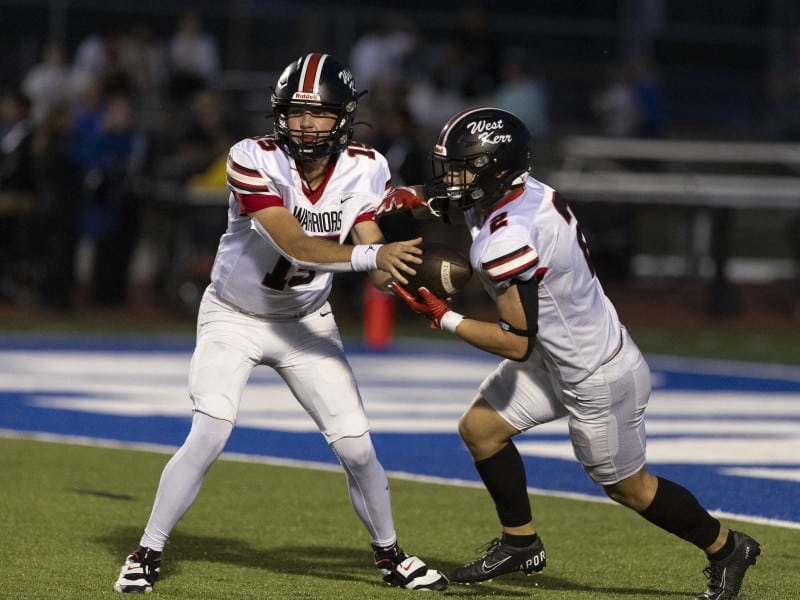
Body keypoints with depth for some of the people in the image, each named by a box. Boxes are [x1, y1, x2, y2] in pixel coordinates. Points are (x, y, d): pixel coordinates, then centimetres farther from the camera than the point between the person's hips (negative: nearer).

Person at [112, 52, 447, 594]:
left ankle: (390, 555, 22)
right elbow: (296, 246, -37)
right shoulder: (254, 160, -26)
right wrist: (371, 254, -52)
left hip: (306, 321, 3)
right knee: (209, 436, -19)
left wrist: (395, 265, -45)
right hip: (234, 319, -3)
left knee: (356, 446, -1)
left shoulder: (364, 169, -14)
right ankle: (147, 555, -5)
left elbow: (377, 266, -21)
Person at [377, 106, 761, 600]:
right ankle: (520, 543, 23)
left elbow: (517, 343, -28)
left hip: (599, 381, -9)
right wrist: (412, 199, -10)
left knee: (627, 486, 10)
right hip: (557, 357, 9)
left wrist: (442, 317, -21)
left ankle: (727, 548, 30)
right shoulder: (526, 192, -7)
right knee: (480, 428, 8)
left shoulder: (506, 241, -33)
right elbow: (449, 203, 12)